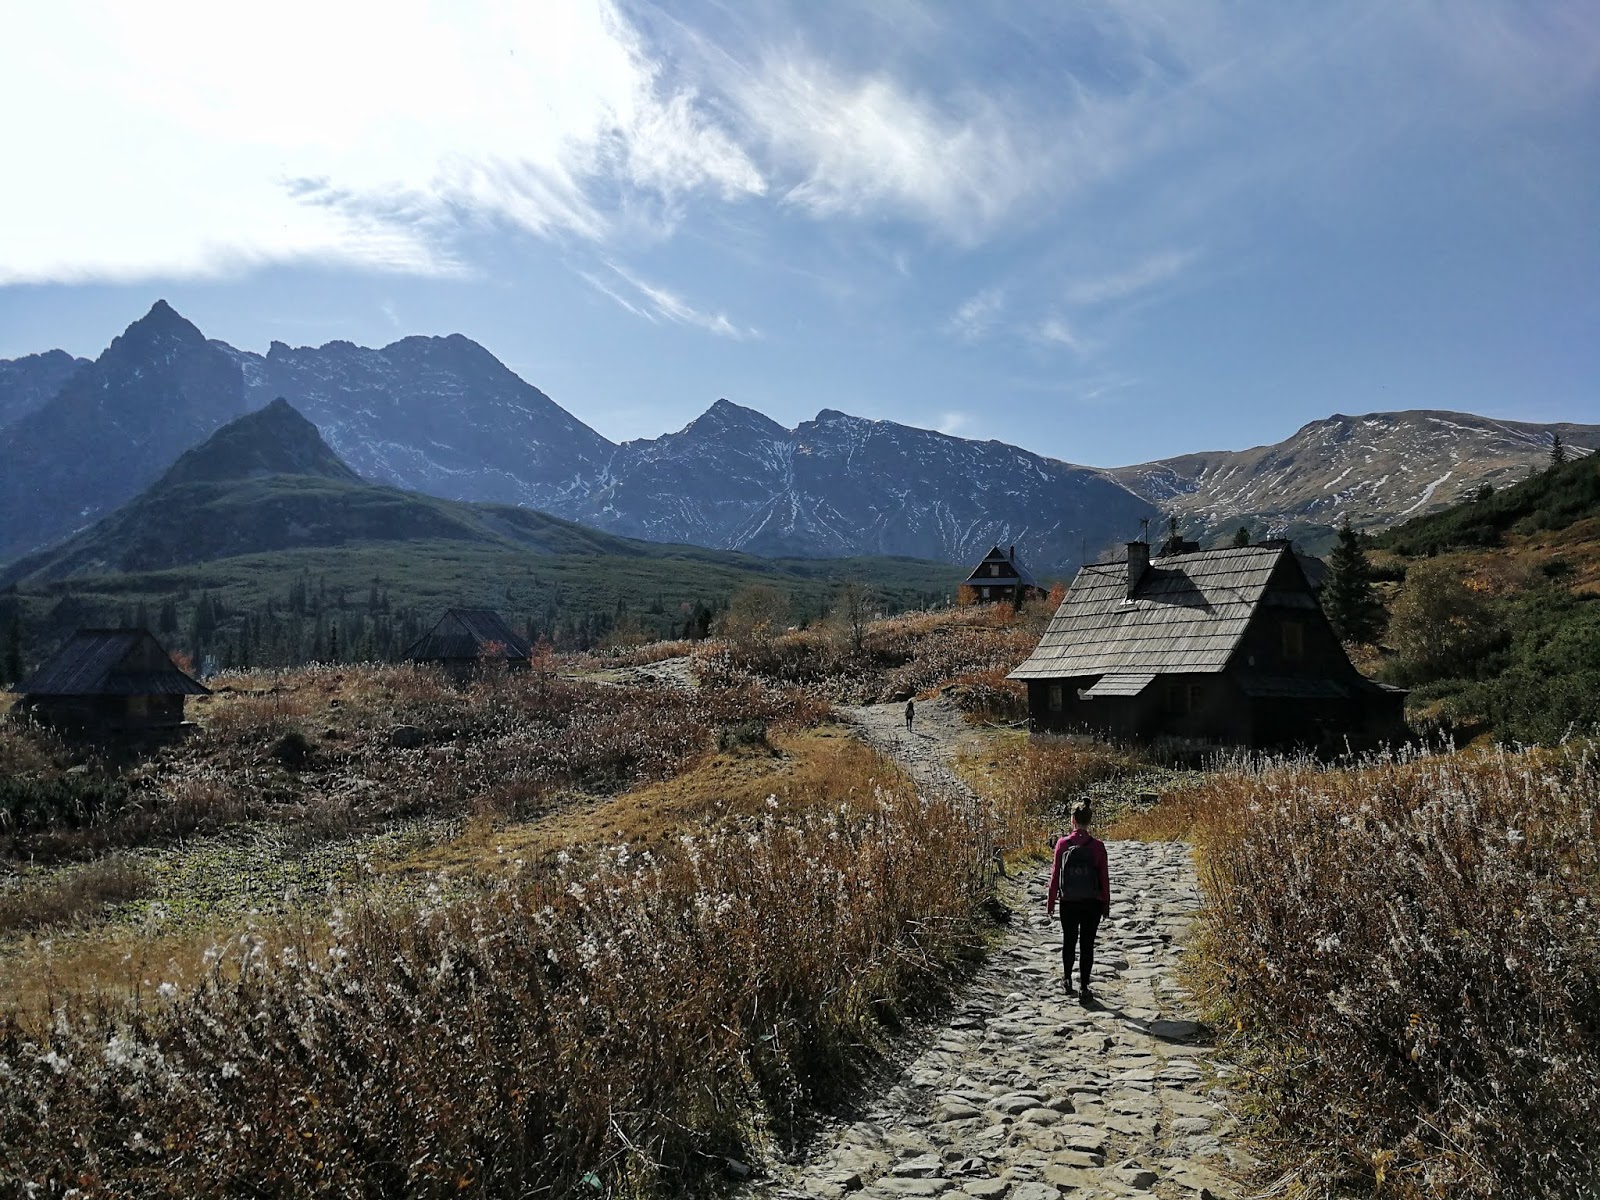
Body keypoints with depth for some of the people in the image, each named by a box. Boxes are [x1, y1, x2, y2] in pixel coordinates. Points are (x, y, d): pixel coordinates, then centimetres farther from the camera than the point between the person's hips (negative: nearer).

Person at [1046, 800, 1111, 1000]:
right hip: (1092, 904, 0)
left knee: (1069, 941, 20)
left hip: (1068, 903, 0)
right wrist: (1106, 904, 8)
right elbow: (1104, 878, -5)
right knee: (1087, 945, 10)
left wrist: (1050, 902, 5)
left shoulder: (1062, 844, -11)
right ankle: (1084, 987, 12)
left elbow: (1055, 875, -6)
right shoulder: (1097, 846, -10)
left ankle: (1067, 978, 31)